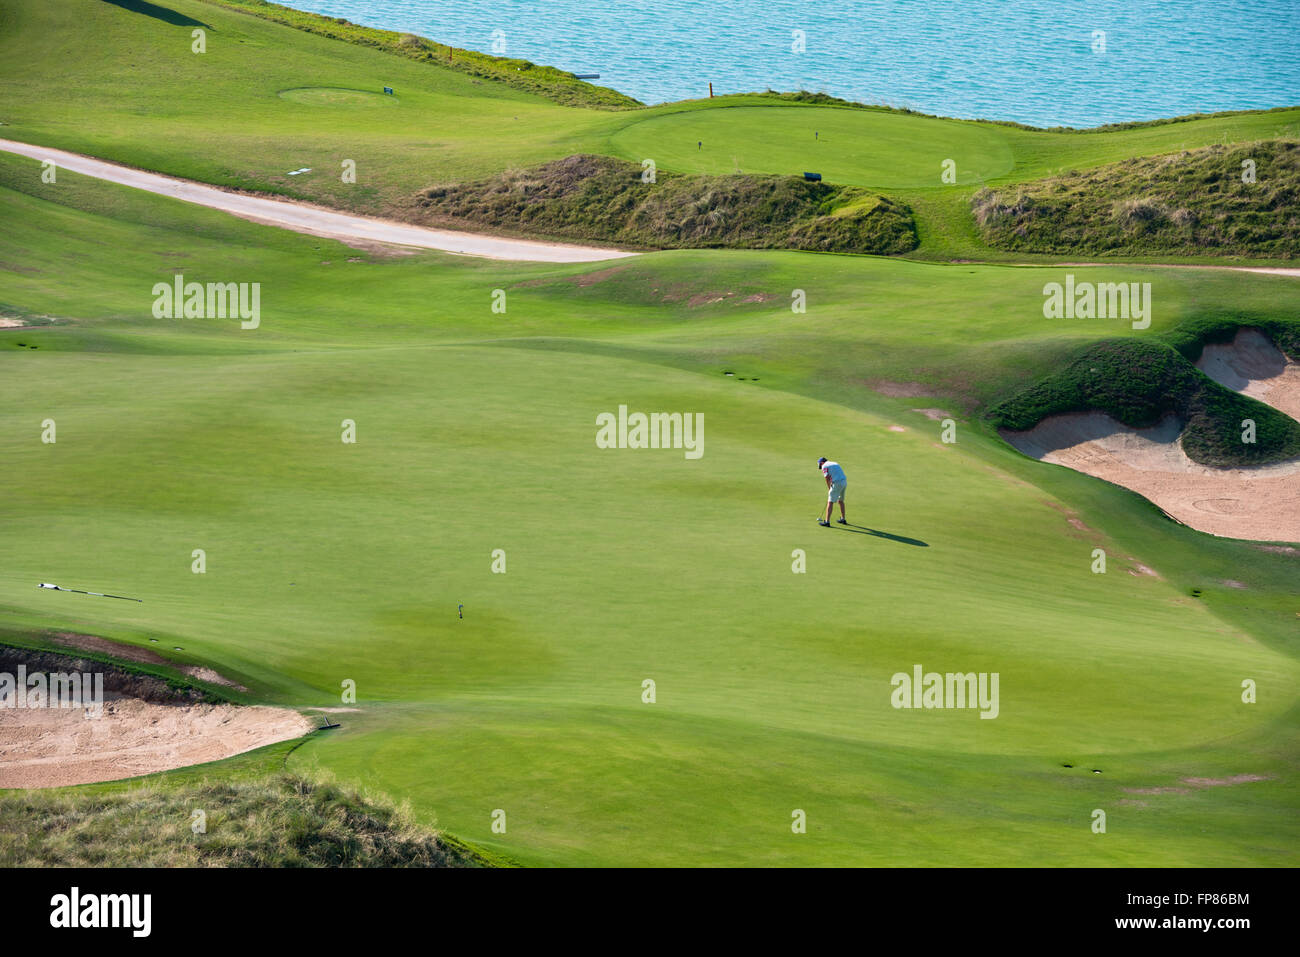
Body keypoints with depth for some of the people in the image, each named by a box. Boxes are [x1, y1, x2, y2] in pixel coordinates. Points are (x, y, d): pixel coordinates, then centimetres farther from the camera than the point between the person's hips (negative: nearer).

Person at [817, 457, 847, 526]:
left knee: (830, 502, -3)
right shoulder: (835, 463, 26)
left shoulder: (824, 466, 3)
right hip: (844, 481, 8)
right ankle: (843, 519, 34)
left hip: (837, 484, -8)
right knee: (841, 501, 25)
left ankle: (827, 522, -6)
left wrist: (829, 489, 8)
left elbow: (827, 479, -6)